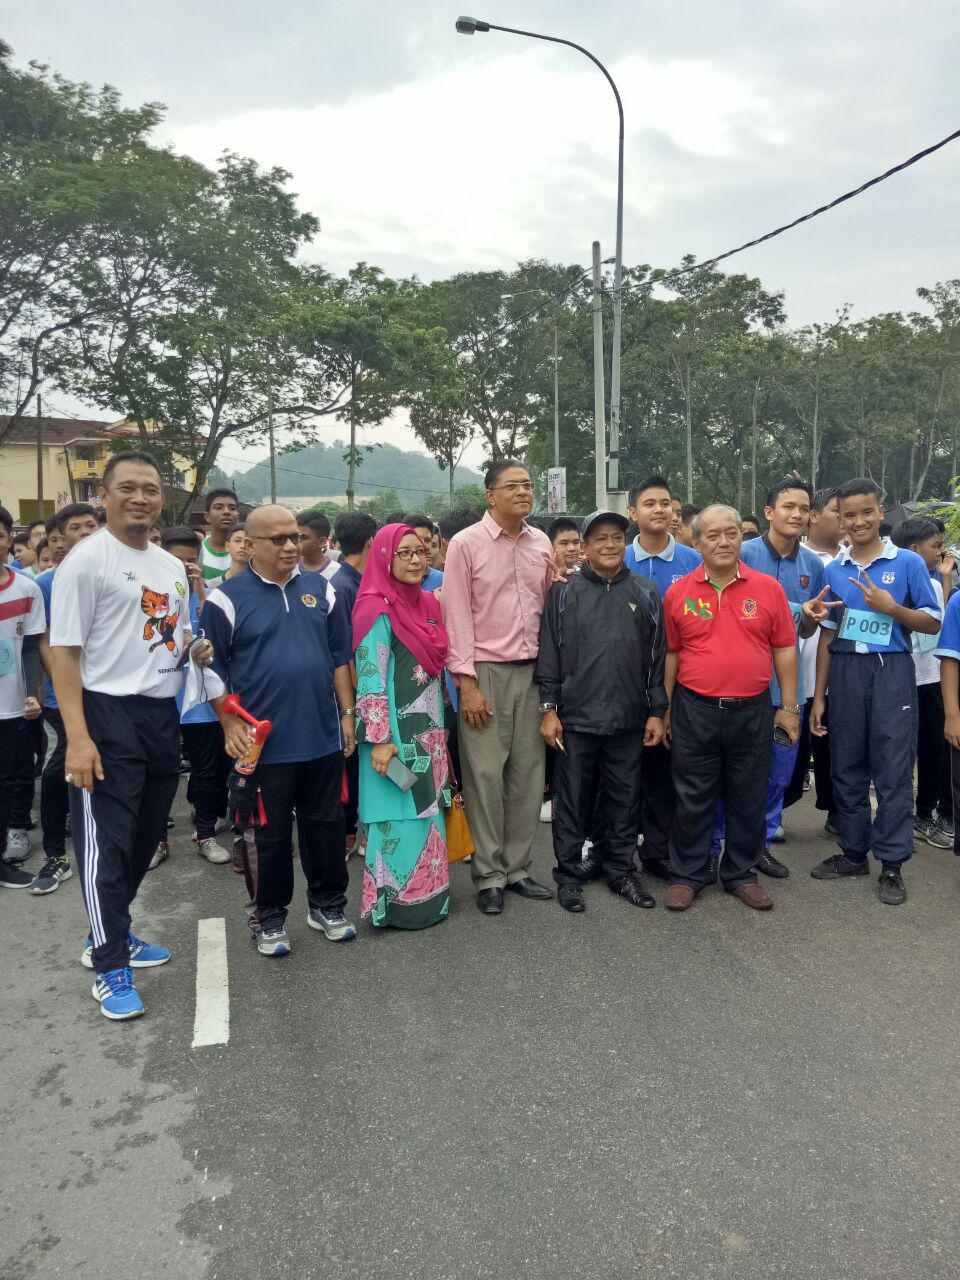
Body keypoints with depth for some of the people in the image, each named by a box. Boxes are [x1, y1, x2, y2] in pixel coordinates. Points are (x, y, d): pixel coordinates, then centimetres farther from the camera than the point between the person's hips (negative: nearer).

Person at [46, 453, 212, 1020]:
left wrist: (195, 649, 2)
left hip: (163, 714, 8)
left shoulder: (173, 567, 14)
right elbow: (64, 651, -13)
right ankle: (111, 967, 10)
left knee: (147, 833, 15)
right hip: (109, 716, -7)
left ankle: (110, 934, 33)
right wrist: (77, 737, -21)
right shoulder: (87, 558, -9)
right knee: (106, 841, -1)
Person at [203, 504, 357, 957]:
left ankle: (328, 904, 32)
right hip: (264, 743, -4)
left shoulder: (320, 589, 7)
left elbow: (339, 656, 12)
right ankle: (269, 917, 25)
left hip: (324, 736, 4)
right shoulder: (228, 597, -6)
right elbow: (212, 668, -2)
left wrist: (347, 713, 8)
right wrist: (230, 724, -8)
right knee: (270, 834, 8)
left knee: (326, 825, 14)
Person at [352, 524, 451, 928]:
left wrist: (443, 725, 18)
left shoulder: (427, 603, 10)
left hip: (429, 732, 8)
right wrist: (379, 739, -21)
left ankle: (428, 896, 27)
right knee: (400, 816, 0)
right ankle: (396, 904, 13)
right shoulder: (377, 610, -13)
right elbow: (370, 678, -17)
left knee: (427, 813, 14)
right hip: (395, 734, -8)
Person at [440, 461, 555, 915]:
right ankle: (489, 877, 13)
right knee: (485, 775, -1)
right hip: (486, 672, -4)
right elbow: (458, 617, -6)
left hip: (531, 670, 5)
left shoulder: (541, 542, 10)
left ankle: (516, 868, 22)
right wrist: (467, 683, -11)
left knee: (527, 773, 8)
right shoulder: (466, 544, -4)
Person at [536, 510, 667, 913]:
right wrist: (548, 709, -4)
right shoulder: (564, 592, 2)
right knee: (572, 799, 6)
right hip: (576, 717, -2)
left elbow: (657, 656, 8)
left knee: (625, 798, 11)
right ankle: (568, 875, 19)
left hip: (629, 719, 2)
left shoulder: (646, 593, 7)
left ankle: (621, 870, 26)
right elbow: (548, 654, 0)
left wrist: (656, 711, 5)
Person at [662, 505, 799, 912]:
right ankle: (687, 875, 22)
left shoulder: (768, 588, 1)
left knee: (748, 799, 12)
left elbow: (784, 650, 5)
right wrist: (665, 710, 5)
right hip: (694, 711, -1)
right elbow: (670, 653, 5)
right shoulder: (678, 593, 0)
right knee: (693, 799, 7)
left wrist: (789, 707, 3)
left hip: (752, 711, 1)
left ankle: (741, 874, 28)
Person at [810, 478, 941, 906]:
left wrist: (890, 607, -17)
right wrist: (818, 696, 7)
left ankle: (892, 865, 10)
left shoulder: (908, 563, 0)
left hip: (890, 670, -3)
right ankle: (853, 852, 24)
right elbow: (827, 634, 10)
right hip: (844, 673, 3)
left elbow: (933, 623, 1)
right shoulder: (833, 570, 8)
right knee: (846, 768, 10)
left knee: (893, 772, 0)